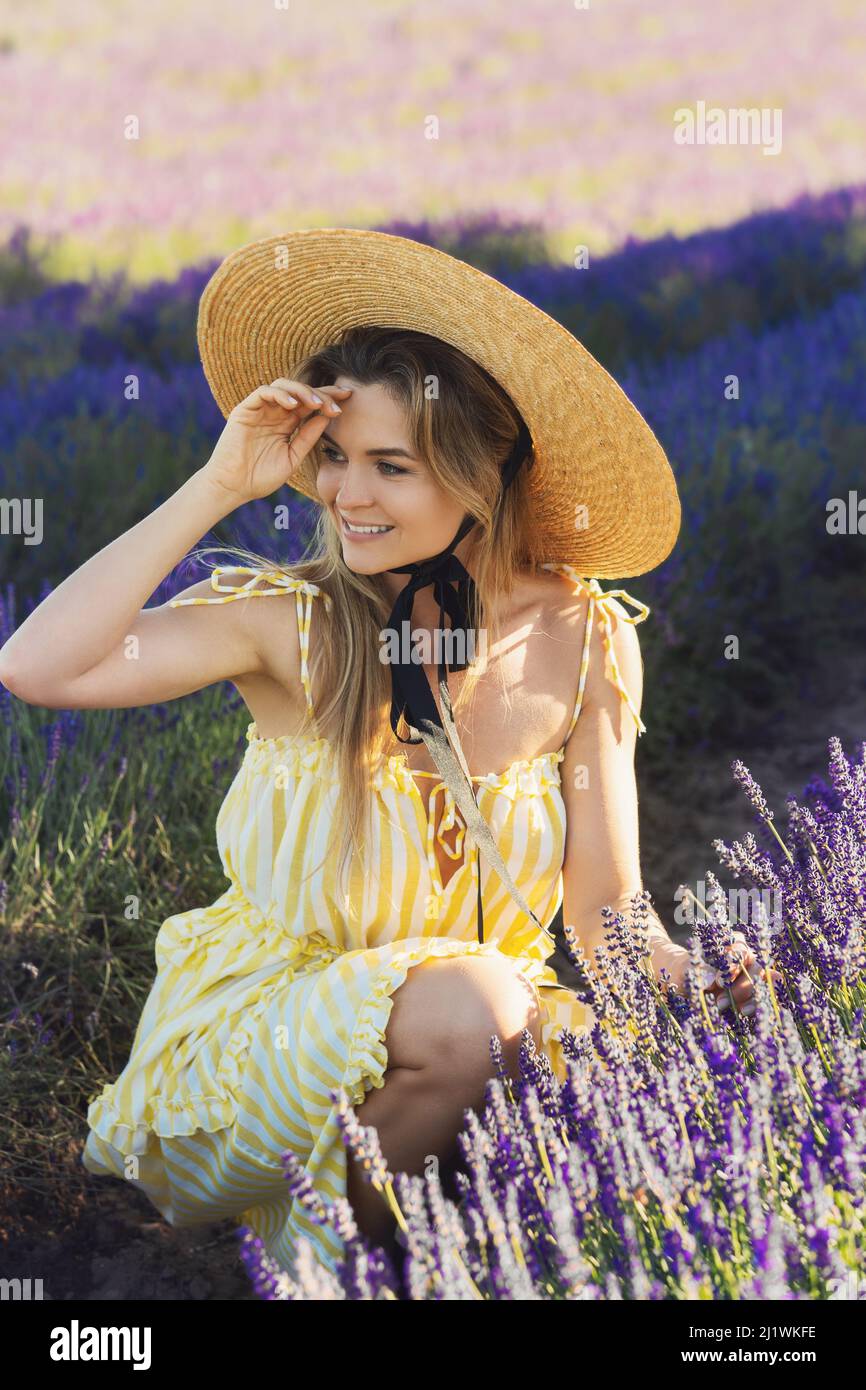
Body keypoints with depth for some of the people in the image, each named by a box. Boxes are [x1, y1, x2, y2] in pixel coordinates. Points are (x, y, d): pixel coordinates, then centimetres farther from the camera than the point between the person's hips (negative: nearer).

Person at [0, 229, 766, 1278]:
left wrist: (688, 971, -26)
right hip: (255, 1027, -3)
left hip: (469, 1030, 3)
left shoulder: (584, 640, -4)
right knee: (469, 1008, -32)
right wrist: (217, 488, -22)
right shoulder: (286, 619, -12)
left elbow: (606, 916, -4)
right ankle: (319, 1241, -5)